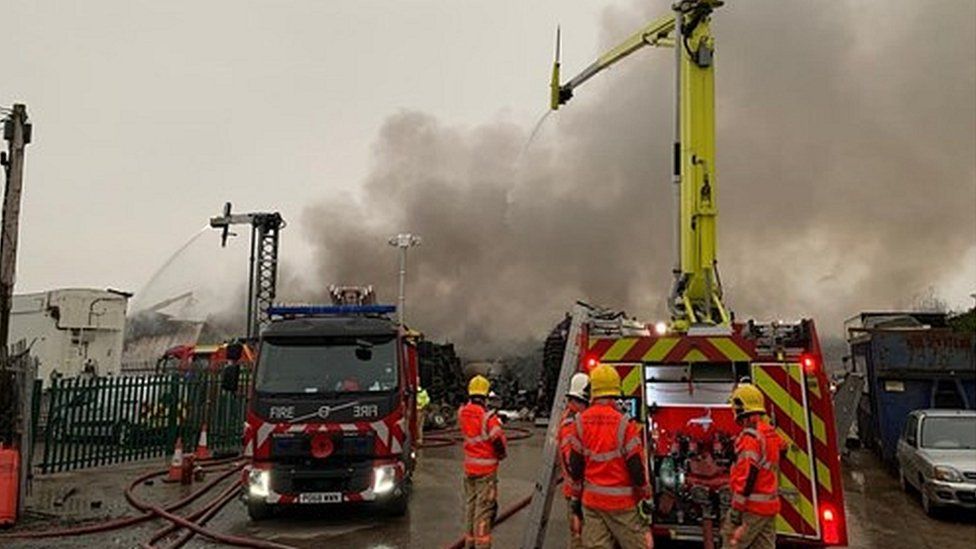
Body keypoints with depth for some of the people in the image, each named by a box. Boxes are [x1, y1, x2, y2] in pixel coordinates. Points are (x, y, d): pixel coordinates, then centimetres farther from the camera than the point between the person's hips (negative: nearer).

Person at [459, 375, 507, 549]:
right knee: (484, 507, 0)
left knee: (470, 504, 17)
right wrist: (501, 455, 4)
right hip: (486, 468, -6)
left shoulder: (462, 413, -3)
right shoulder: (489, 417, -21)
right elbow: (499, 441, -18)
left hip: (469, 466, 6)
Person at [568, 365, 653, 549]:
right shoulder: (625, 424, -15)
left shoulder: (581, 422, -2)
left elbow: (575, 466, 4)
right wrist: (646, 502, -1)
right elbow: (637, 469, -12)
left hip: (591, 501, 4)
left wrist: (576, 500, 14)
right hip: (622, 503, -4)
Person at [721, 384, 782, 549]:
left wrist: (736, 512, -19)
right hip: (770, 505, 9)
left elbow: (747, 476, -21)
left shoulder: (750, 436, -18)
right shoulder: (771, 433, 11)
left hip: (752, 507, -9)